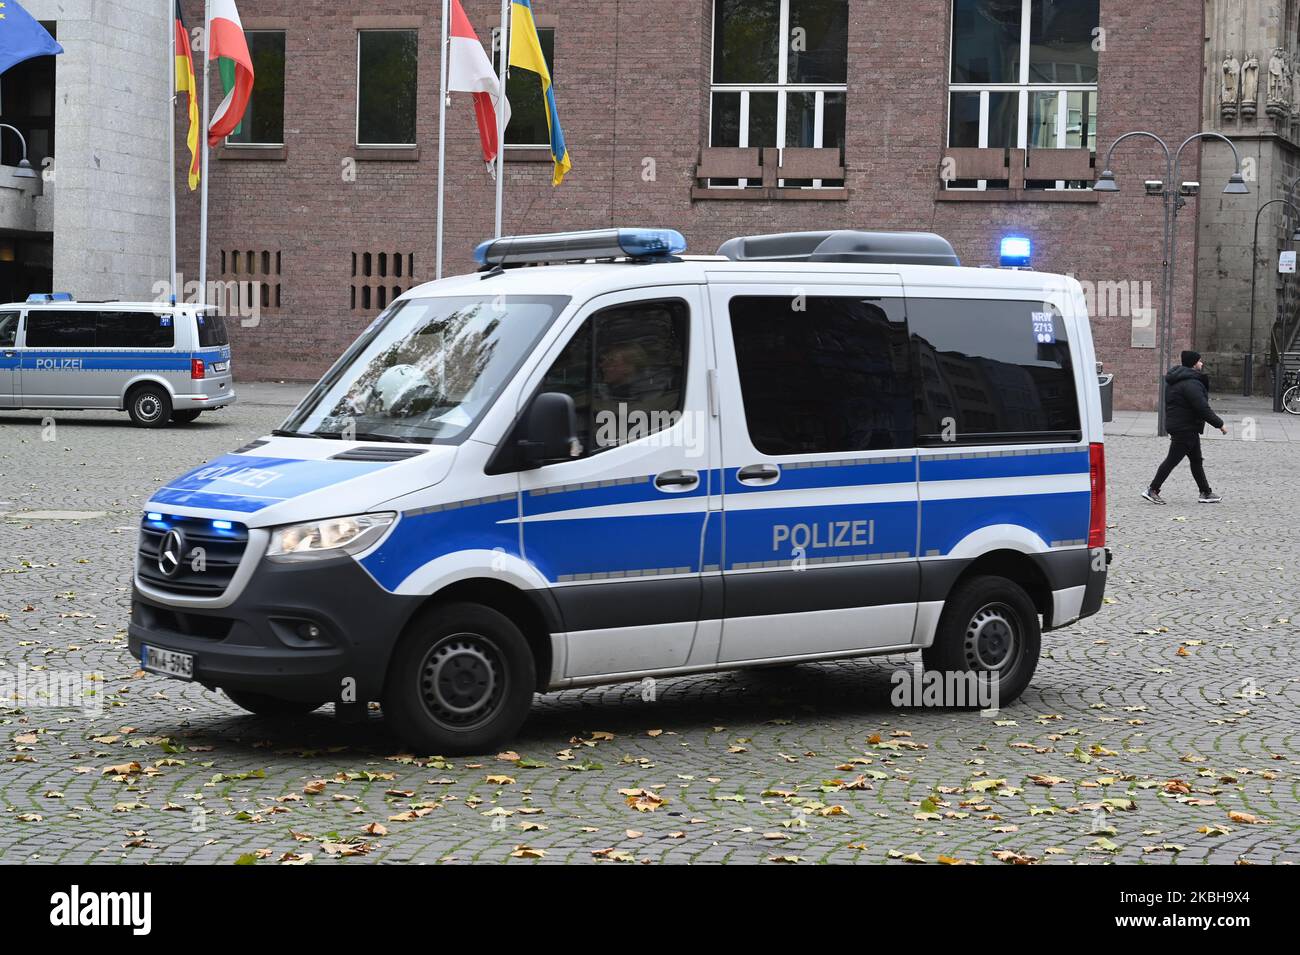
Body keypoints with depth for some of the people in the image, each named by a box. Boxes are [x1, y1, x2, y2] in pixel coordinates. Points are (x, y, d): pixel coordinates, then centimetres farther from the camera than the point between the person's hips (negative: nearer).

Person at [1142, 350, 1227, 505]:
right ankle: (1152, 490, -1)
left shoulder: (1175, 380, 12)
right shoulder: (1190, 384, -22)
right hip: (1185, 428, -11)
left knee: (1196, 460, 15)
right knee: (1173, 459, -5)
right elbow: (1202, 409, -25)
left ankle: (1206, 493, 20)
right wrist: (1219, 424, -16)